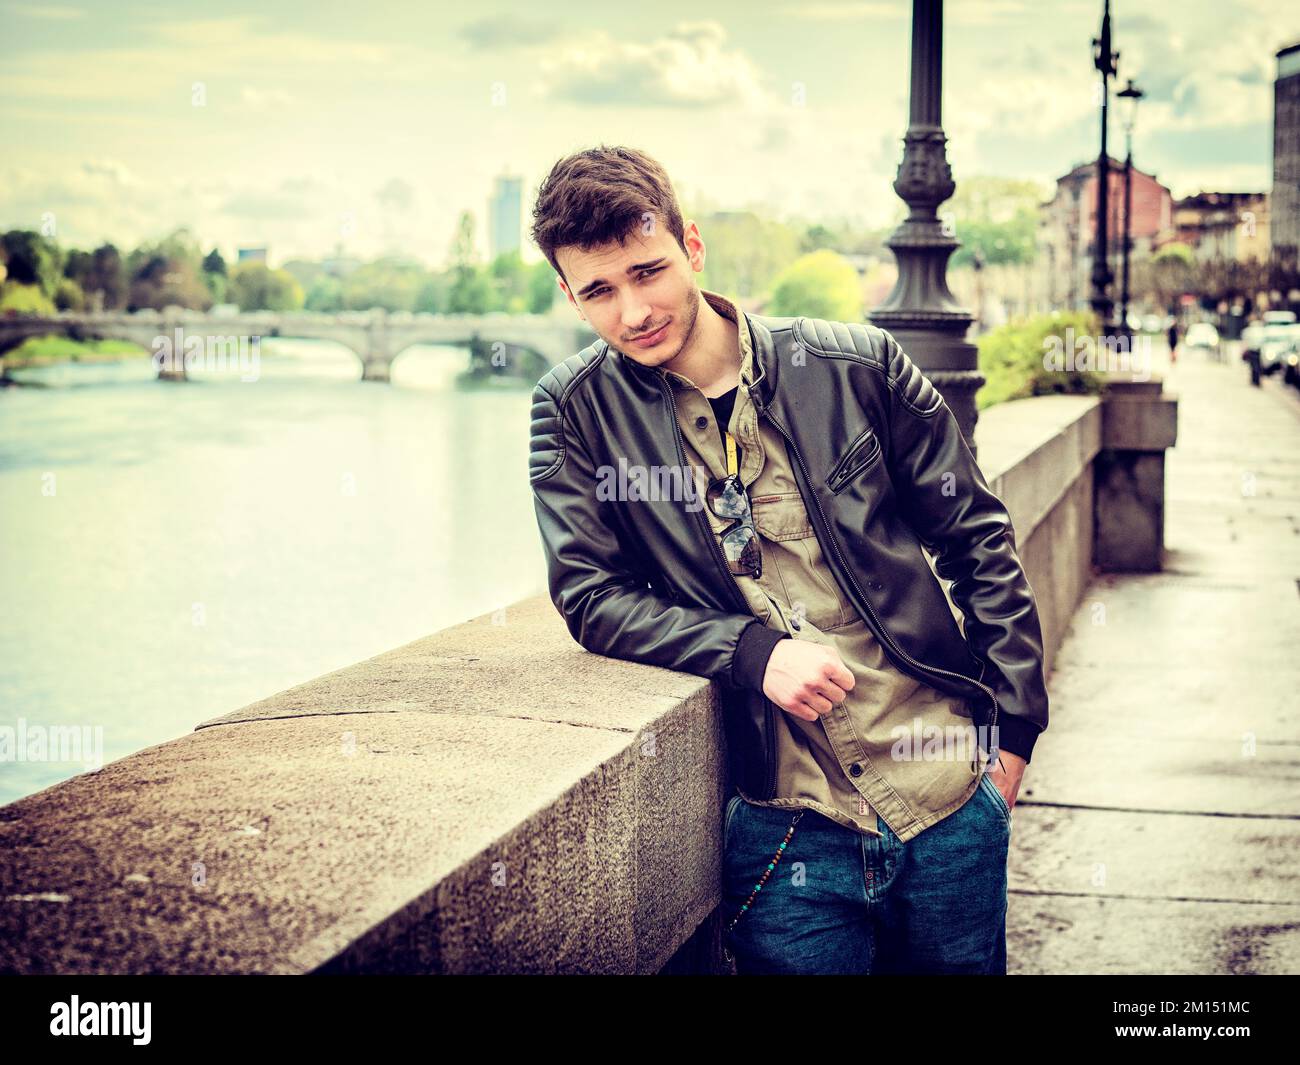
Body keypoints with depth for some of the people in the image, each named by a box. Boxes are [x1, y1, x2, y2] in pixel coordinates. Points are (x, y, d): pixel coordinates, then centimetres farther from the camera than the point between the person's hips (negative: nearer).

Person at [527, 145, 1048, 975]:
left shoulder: (856, 366, -1)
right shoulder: (574, 414, -1)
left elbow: (979, 539, 6)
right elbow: (589, 594, -3)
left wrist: (1013, 728, 4)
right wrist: (754, 653, -17)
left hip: (948, 799, 1)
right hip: (785, 827, -1)